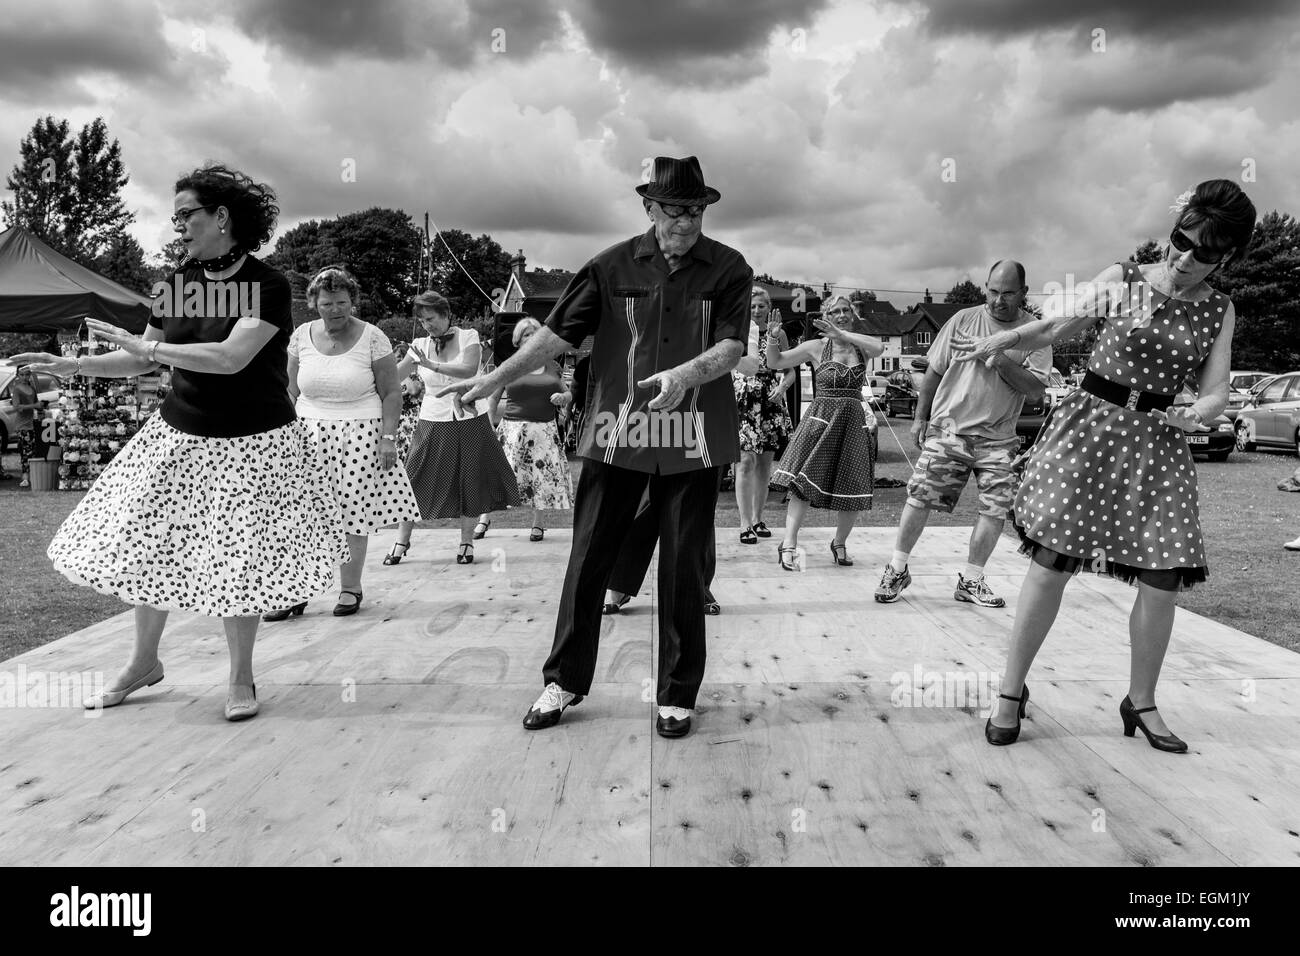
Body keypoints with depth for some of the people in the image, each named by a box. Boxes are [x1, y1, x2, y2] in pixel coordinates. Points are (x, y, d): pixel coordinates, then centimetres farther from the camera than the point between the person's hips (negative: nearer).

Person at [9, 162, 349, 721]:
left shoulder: (267, 286, -13)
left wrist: (144, 345, -21)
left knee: (239, 564, 1)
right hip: (179, 434, 6)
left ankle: (241, 679, 20)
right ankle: (144, 662, 31)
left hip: (252, 443, -6)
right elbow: (144, 362, 14)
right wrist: (71, 365, 3)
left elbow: (231, 357, -25)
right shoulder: (177, 282, 6)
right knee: (144, 549, 9)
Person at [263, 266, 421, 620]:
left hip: (359, 435, -2)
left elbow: (391, 394, -2)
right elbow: (291, 391, 13)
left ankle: (350, 588, 16)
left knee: (354, 511, 1)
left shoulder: (372, 338, -3)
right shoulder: (301, 336, 6)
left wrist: (389, 438, -10)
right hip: (309, 432, 3)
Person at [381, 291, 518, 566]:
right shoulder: (420, 346, 4)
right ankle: (402, 541, 10)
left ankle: (466, 541, 16)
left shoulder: (468, 337, -3)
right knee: (417, 480, -1)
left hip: (469, 419, -1)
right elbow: (393, 377, 2)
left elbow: (469, 370, -20)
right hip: (433, 422, 2)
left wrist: (432, 364, -28)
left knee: (470, 480, 2)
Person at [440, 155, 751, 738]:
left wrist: (686, 374, -29)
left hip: (694, 439, -1)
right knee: (587, 559, 5)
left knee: (684, 571, 6)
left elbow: (731, 347, -9)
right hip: (615, 433, 1)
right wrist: (496, 378, -4)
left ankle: (678, 694, 21)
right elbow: (560, 331, 2)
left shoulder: (728, 270, 2)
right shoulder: (614, 266, 4)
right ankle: (564, 681, 22)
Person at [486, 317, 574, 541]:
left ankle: (538, 524, 16)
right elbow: (492, 398, 6)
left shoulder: (552, 366, 11)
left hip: (545, 430, 3)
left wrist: (563, 397, -3)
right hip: (514, 429, -3)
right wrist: (491, 426, -1)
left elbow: (568, 394, 20)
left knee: (543, 476, 2)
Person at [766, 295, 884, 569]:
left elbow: (879, 347, -17)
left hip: (853, 421, 3)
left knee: (853, 492, 5)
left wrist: (841, 334, -23)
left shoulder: (860, 346, 7)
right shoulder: (816, 347, 3)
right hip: (821, 419, -2)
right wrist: (773, 338, -12)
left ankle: (839, 543, 26)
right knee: (803, 483, -14)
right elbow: (775, 362, 6)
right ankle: (789, 544, -9)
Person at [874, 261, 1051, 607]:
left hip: (997, 438, 1)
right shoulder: (964, 320, 1)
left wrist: (1002, 363, -23)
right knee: (921, 496, -5)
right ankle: (897, 569, 10)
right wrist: (920, 417, 8)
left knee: (996, 507, -4)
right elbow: (934, 370, 7)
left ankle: (971, 580, 11)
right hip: (948, 427, -1)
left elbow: (1037, 386, -8)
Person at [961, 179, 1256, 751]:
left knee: (1162, 582, 0)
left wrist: (1195, 414, -16)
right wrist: (1007, 337, -15)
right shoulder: (1122, 280, 2)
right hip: (1090, 427, -3)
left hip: (1157, 443, 3)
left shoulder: (1219, 311, 9)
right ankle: (1011, 691, 8)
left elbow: (1215, 392, 7)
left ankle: (1141, 702, 23)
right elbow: (1055, 326, 6)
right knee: (1051, 564, -7)